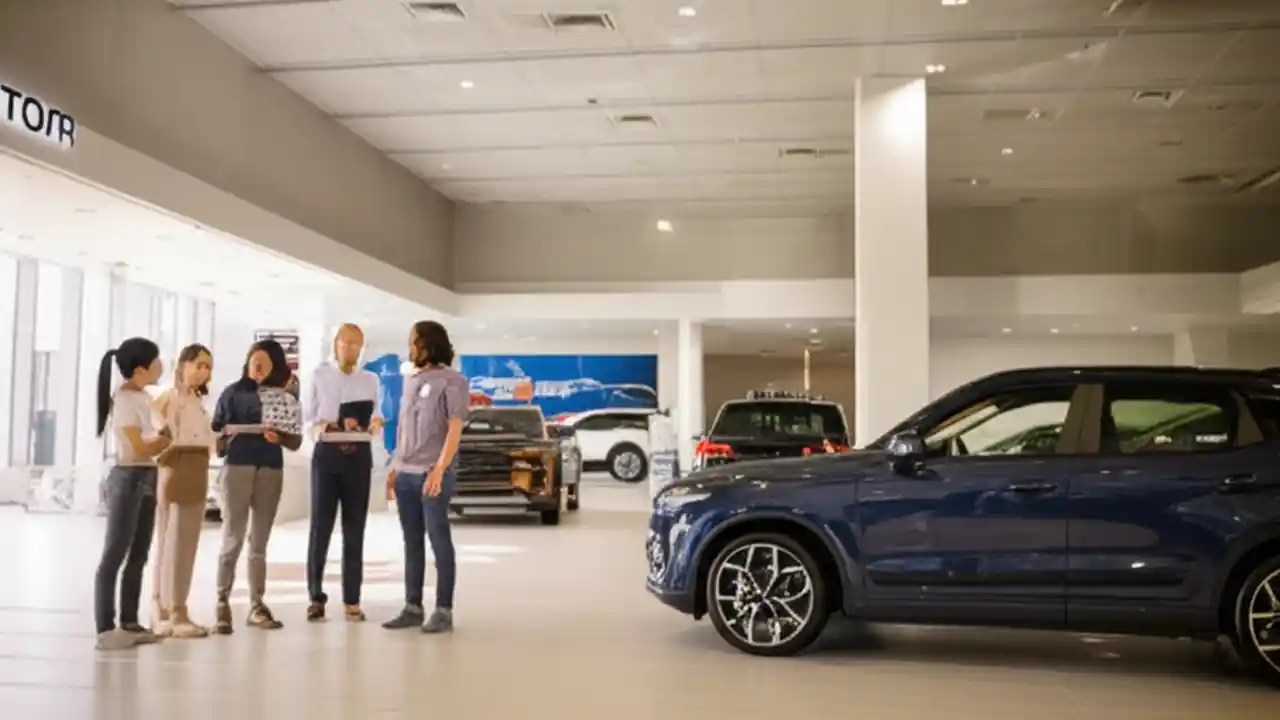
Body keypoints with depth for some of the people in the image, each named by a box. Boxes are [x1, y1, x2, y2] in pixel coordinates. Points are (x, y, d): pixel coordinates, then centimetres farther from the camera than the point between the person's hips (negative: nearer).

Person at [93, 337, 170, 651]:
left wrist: (163, 440, -6)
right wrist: (169, 439, -2)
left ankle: (129, 623, 19)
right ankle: (105, 629, -4)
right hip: (128, 478, -9)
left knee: (138, 556, 12)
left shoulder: (143, 397, 13)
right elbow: (138, 448, -15)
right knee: (114, 555, -6)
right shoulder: (124, 399, -13)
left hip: (146, 478, 9)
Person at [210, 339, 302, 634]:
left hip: (270, 471, 2)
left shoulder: (285, 399, 7)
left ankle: (257, 606, 14)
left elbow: (296, 442, 6)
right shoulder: (233, 392, 3)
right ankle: (223, 606, 2)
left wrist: (279, 438, -12)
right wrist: (221, 444, -16)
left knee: (259, 543, 9)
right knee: (232, 540, -3)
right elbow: (215, 431, 3)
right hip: (237, 468, -2)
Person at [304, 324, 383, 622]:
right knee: (320, 525, -2)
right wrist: (321, 428, -16)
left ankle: (352, 601, 10)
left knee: (355, 528, 5)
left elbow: (373, 419, 11)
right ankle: (316, 597, 9)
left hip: (359, 455, 2)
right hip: (327, 453, -2)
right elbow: (308, 417, 4)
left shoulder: (370, 380, 12)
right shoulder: (320, 376, 6)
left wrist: (374, 424, -12)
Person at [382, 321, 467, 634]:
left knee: (439, 541, -2)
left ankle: (443, 611, 3)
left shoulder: (451, 381, -5)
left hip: (433, 474, -6)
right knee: (412, 543, 9)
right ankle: (412, 608, 15)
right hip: (406, 474, 6)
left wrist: (439, 470, -20)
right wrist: (394, 467, 14)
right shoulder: (411, 380, 16)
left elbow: (454, 429, -11)